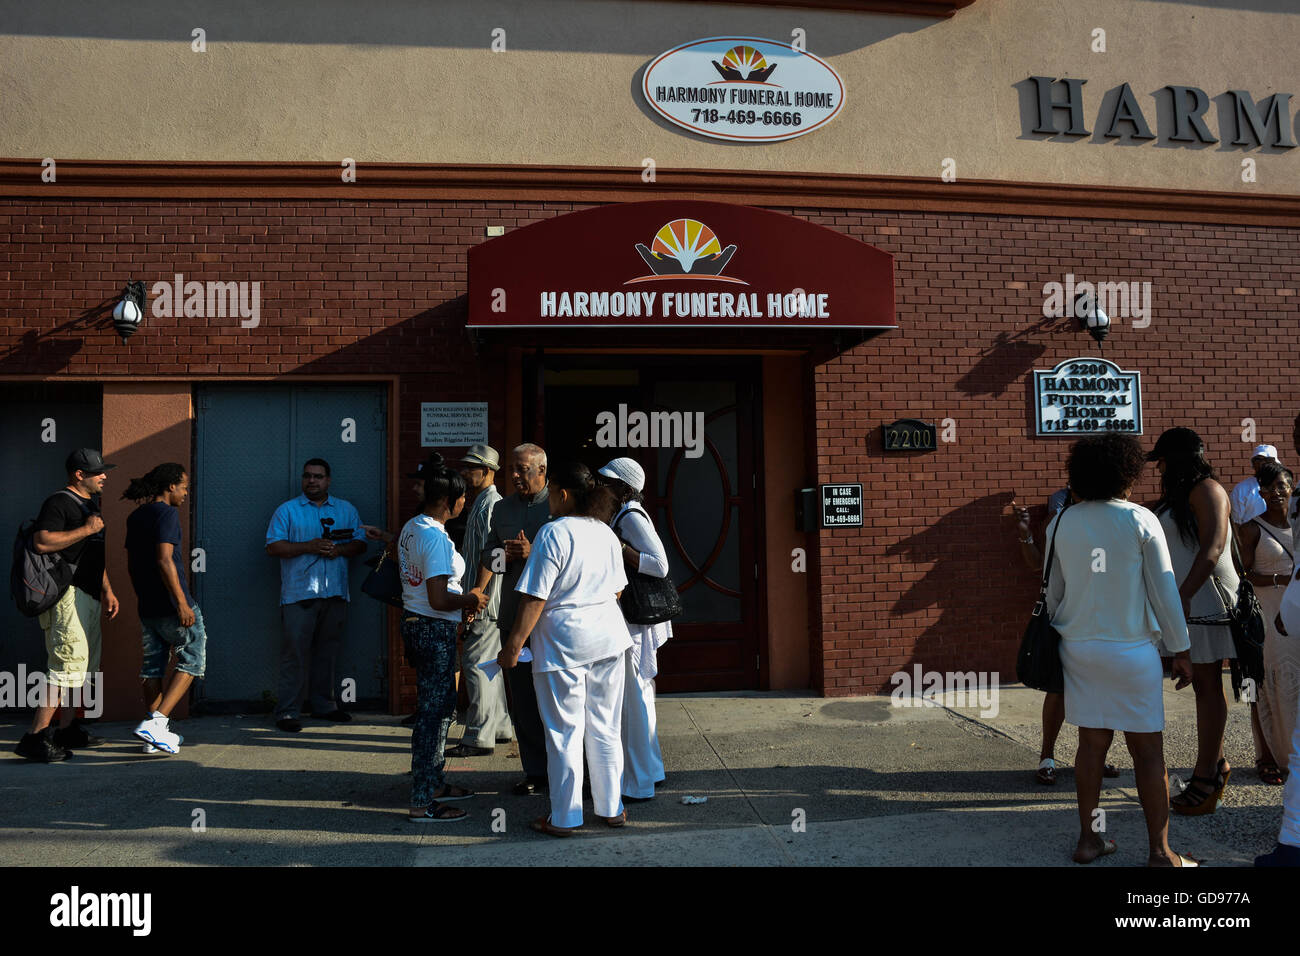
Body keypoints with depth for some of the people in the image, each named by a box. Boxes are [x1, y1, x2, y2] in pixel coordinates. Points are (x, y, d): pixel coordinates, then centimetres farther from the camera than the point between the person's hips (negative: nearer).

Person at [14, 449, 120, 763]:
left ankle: (68, 730, 23)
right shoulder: (59, 502, -9)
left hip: (89, 596, 10)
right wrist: (86, 529, -18)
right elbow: (42, 541, -25)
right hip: (68, 594, -10)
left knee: (85, 667, 14)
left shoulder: (90, 505, 21)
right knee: (69, 665, -15)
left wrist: (107, 590, 23)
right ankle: (36, 737, -14)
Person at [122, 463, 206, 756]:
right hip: (171, 605, -9)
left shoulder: (135, 517, 15)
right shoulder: (166, 514, -12)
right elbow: (164, 560, -21)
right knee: (191, 660, 2)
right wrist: (182, 603, -22)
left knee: (152, 666, 11)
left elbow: (131, 564, 20)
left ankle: (156, 736, 16)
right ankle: (156, 721, -10)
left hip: (147, 606, 9)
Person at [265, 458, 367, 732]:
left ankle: (324, 705, 21)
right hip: (298, 593, -3)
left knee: (328, 652, 10)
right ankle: (287, 711, 1)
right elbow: (273, 546, -2)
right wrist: (308, 547, -13)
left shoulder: (346, 510, 15)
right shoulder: (287, 510, 7)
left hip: (335, 593, 3)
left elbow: (360, 543, 11)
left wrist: (338, 549, -9)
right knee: (294, 653, -5)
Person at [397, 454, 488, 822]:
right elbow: (439, 600, -26)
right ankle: (422, 804, 5)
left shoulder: (410, 528, 9)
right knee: (433, 712, -2)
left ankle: (434, 784, 32)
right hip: (435, 630, -10)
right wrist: (470, 599, -7)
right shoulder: (437, 538, -21)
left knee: (441, 706, 20)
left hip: (413, 623, 10)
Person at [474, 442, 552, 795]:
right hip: (513, 616, 5)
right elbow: (490, 553, 16)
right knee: (521, 696, 7)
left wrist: (532, 554, -21)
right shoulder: (502, 508, 15)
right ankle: (536, 771, 16)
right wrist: (478, 591, 5)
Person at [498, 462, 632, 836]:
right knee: (605, 728, 14)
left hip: (563, 642, -6)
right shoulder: (606, 532, 7)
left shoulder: (553, 533, -14)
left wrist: (514, 645, -11)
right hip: (608, 638, 6)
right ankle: (611, 808, 23)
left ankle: (564, 818, 12)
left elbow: (535, 598, -17)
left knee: (564, 733, 4)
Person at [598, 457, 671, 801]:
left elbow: (660, 566, -24)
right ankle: (648, 769, 31)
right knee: (638, 694, 18)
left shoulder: (632, 517, -15)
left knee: (632, 698, -4)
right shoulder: (624, 516, 15)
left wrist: (616, 545, -24)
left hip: (633, 619, -11)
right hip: (630, 618, 11)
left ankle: (638, 784, 4)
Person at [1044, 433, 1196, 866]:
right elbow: (1164, 590, -5)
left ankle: (1088, 839, 17)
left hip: (1079, 647, 4)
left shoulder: (1061, 522, 3)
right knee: (1147, 749, 4)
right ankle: (1160, 853, 10)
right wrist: (1181, 651, 2)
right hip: (1131, 650, -4)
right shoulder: (1141, 521, -8)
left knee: (1092, 742, 11)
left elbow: (1052, 590, 9)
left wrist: (1061, 635, 21)